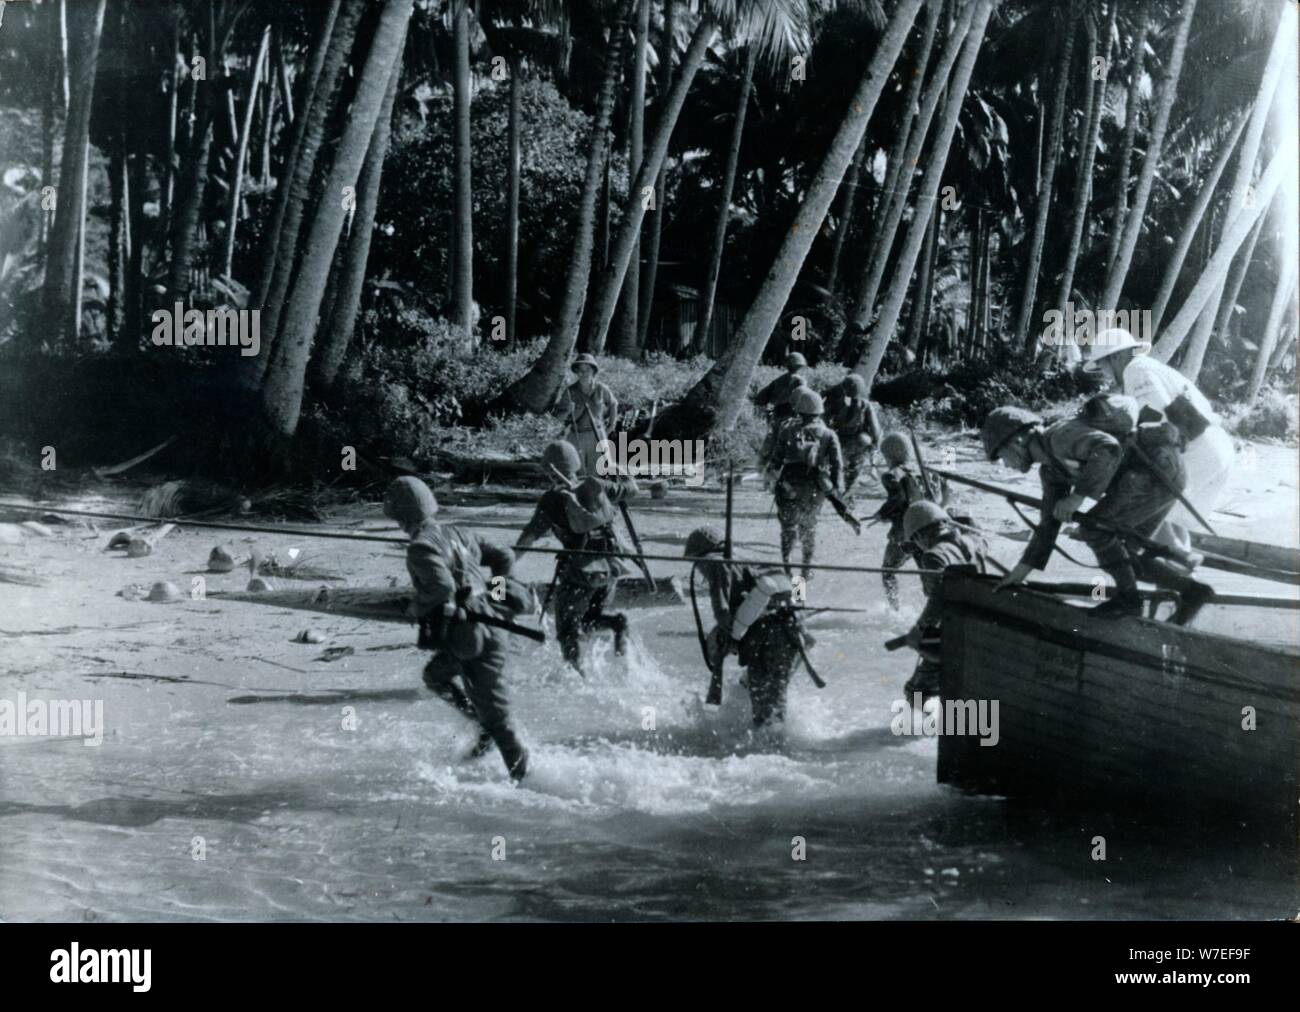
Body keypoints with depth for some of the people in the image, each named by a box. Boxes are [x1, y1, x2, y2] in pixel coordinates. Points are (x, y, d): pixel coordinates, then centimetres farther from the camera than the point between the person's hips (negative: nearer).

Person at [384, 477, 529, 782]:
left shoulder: (421, 547, -13)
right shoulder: (455, 533, 11)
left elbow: (442, 587, -28)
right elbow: (504, 558, 14)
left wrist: (417, 608, -10)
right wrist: (489, 595, 26)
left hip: (472, 638, -9)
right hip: (486, 626, 9)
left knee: (494, 713, -1)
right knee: (436, 675, 28)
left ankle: (523, 774, 5)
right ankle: (485, 727, 23)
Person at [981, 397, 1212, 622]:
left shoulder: (1060, 436, -15)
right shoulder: (1050, 469, 16)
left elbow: (1108, 450, -31)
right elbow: (1050, 521, 21)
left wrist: (1078, 496, -26)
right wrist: (1022, 569, 20)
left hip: (1159, 466, -10)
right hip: (1164, 476, 10)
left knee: (1093, 528, -11)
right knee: (1121, 556, 11)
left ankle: (1128, 596, 2)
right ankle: (1191, 590, 10)